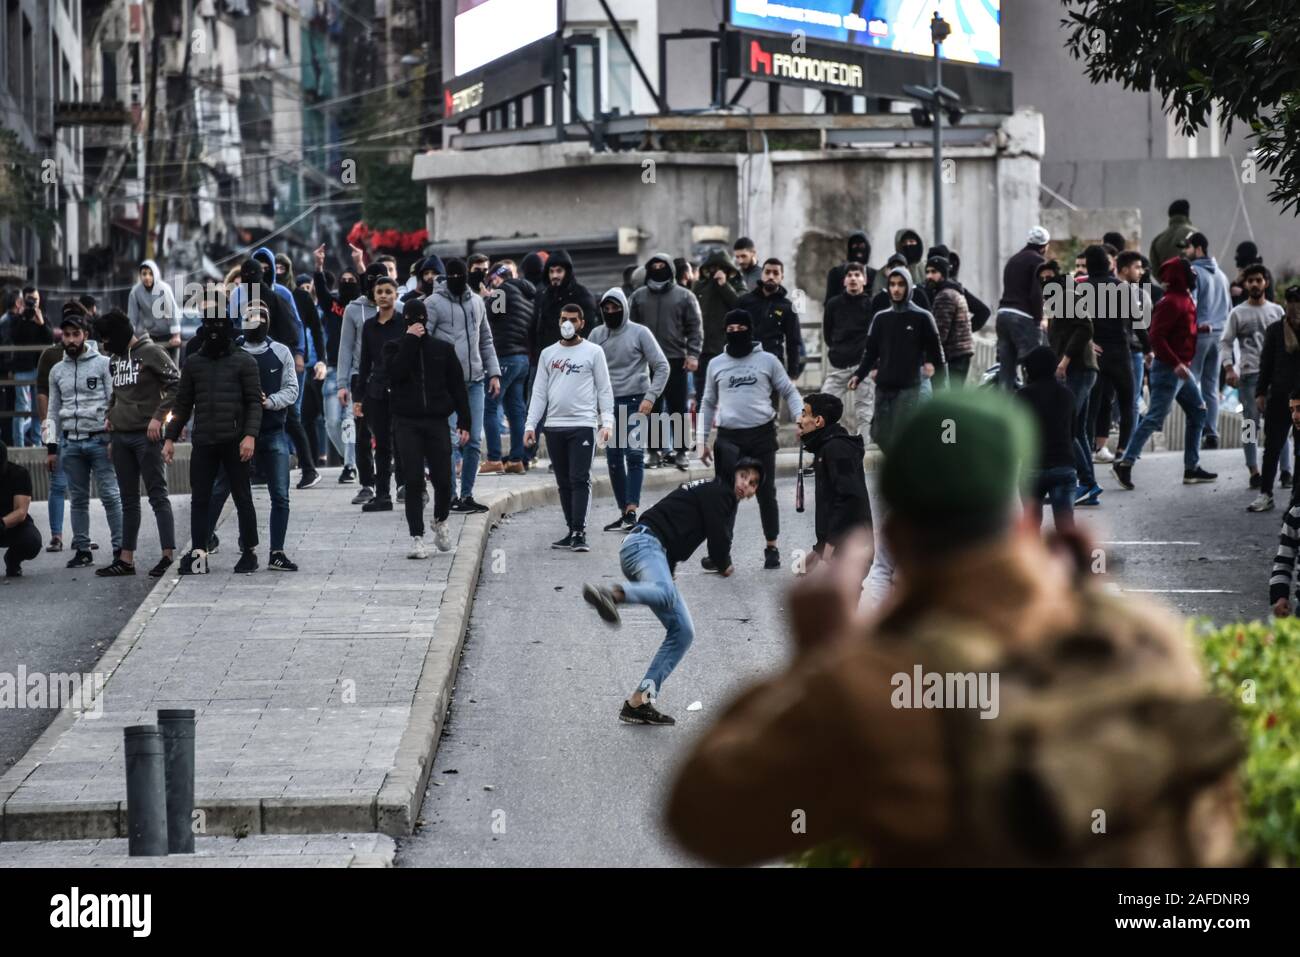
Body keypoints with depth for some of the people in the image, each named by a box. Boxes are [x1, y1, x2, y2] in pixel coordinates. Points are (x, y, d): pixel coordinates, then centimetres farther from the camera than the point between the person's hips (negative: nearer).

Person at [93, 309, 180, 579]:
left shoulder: (151, 352, -8)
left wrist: (159, 416, -17)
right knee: (128, 500, 10)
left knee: (157, 496, -6)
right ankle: (126, 559, 13)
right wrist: (110, 413, 12)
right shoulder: (115, 358, 14)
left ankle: (169, 557, -5)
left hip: (146, 435, -8)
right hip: (121, 436, 8)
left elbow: (176, 384, -12)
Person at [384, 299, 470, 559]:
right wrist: (410, 340, -11)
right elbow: (396, 372, -14)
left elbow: (458, 387, 9)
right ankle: (416, 537, -3)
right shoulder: (394, 348, 7)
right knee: (413, 481, -6)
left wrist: (464, 423, 2)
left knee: (443, 479, -2)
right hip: (407, 423, -1)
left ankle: (440, 522, 26)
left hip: (437, 421, 1)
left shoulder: (443, 349, 9)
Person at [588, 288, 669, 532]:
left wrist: (651, 397, -12)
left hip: (635, 401, -4)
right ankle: (624, 512, 13)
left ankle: (631, 510, -21)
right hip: (609, 402, 4)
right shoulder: (597, 335, 8)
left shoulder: (639, 333, -3)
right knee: (614, 459, 6)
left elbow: (661, 366, -3)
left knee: (634, 455, -14)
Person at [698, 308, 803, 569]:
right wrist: (702, 440, 11)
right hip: (728, 437, 1)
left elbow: (789, 392, 8)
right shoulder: (716, 364, 12)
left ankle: (772, 547, 15)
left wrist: (800, 418, -9)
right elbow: (708, 404, 17)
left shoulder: (767, 361, 6)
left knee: (766, 493, 5)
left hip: (762, 433, -1)